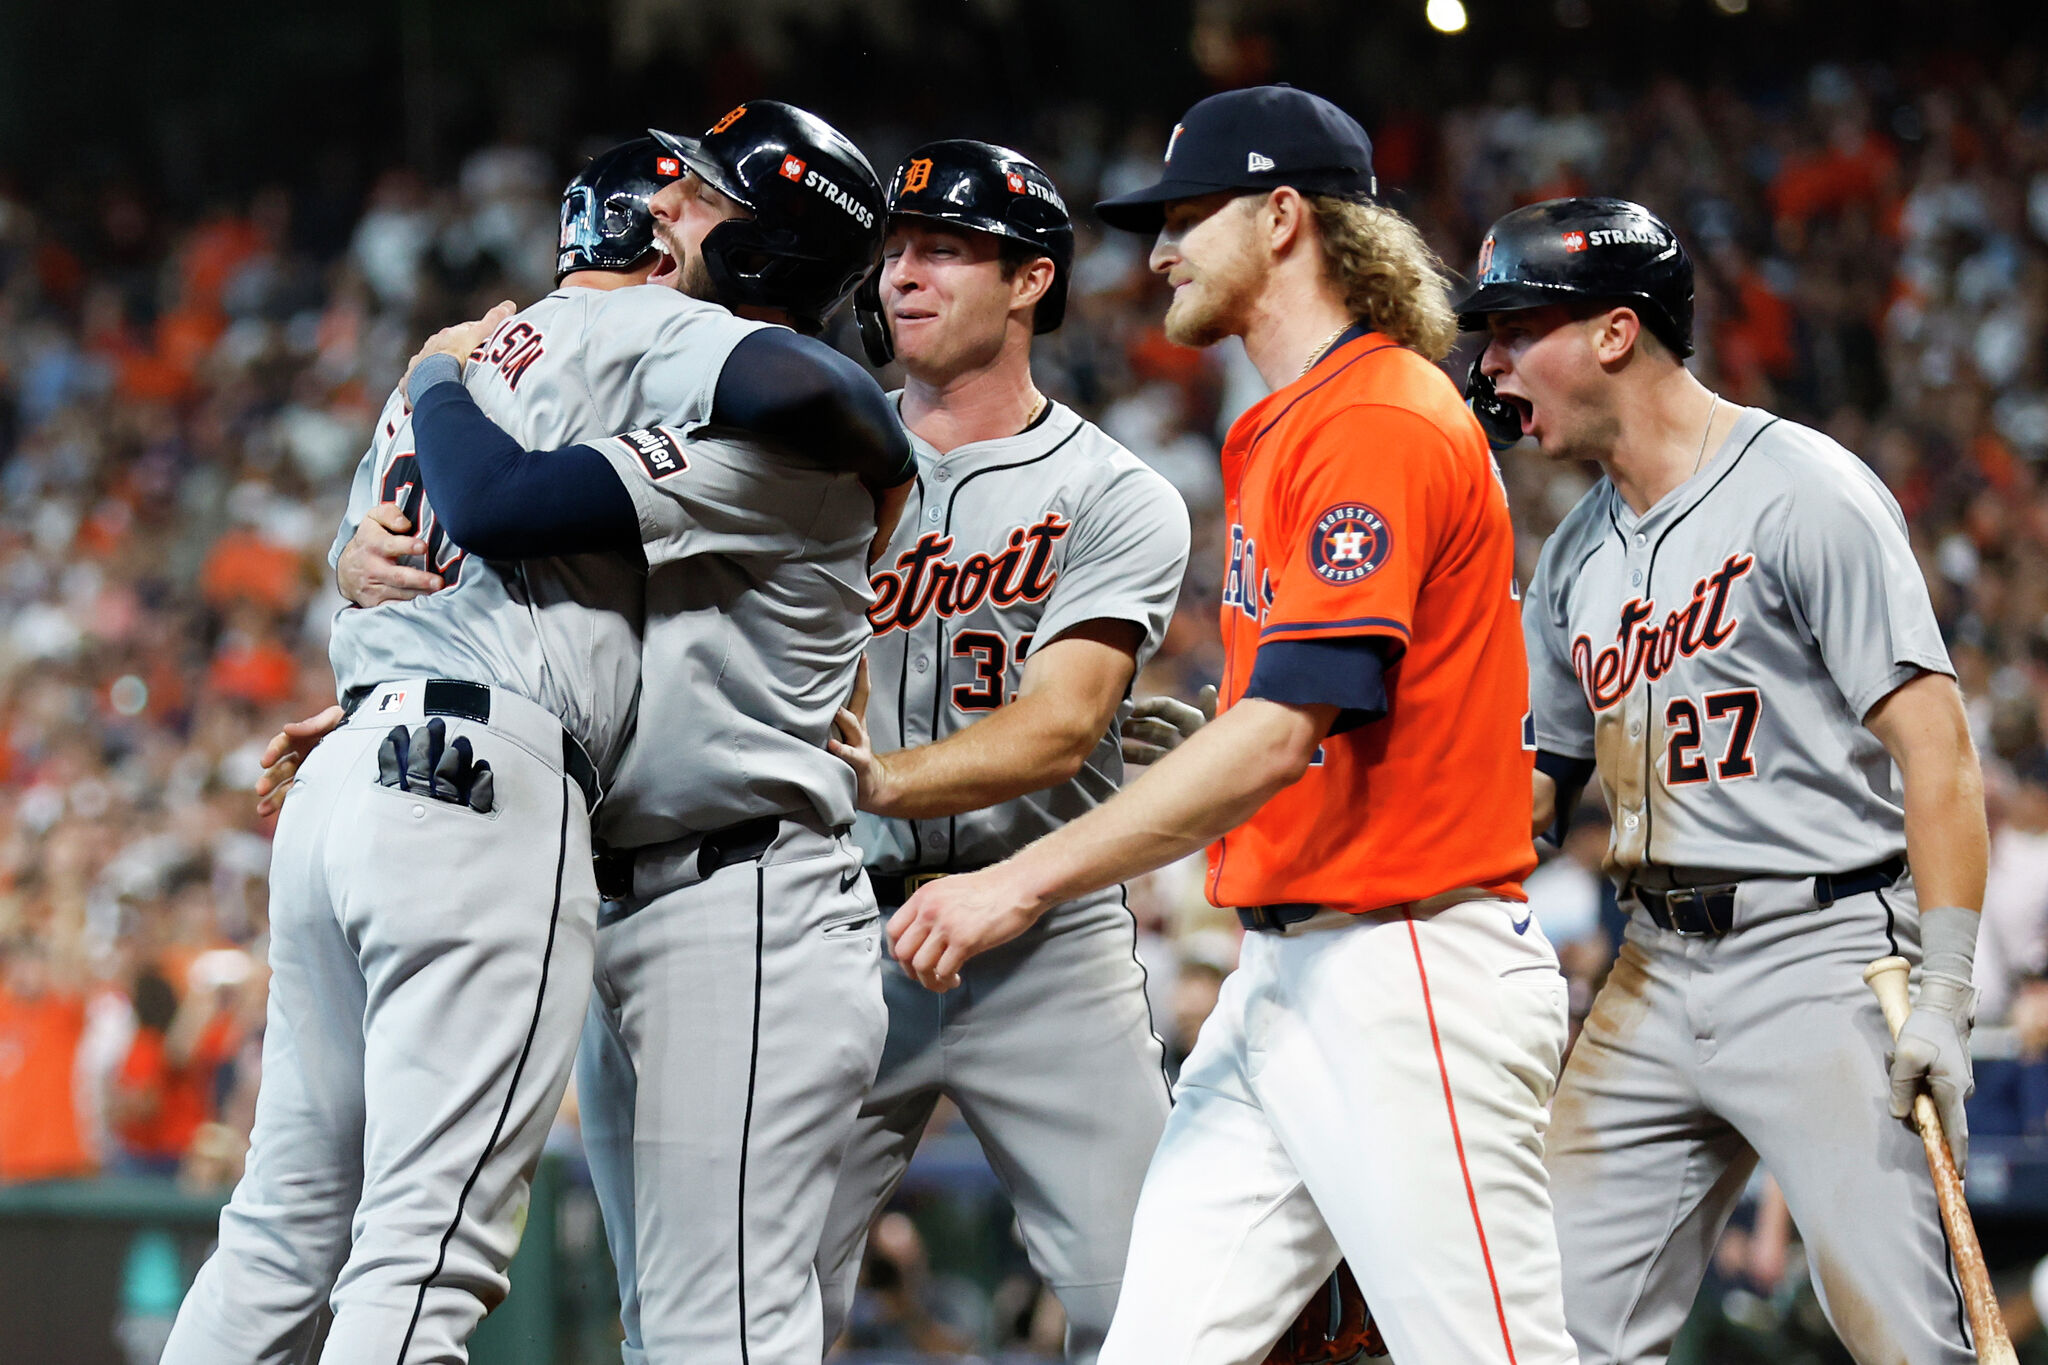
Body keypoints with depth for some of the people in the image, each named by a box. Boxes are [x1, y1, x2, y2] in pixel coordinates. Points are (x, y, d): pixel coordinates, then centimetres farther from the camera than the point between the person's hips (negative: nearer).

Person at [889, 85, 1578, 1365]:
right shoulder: (1287, 432, 19)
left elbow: (1283, 732, -22)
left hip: (1409, 973, -10)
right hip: (1285, 968, 10)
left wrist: (1022, 884, -23)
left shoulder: (1382, 422, -14)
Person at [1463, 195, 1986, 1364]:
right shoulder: (1580, 551, 17)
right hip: (1656, 975, 8)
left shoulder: (1804, 492, -8)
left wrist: (1944, 998, -20)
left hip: (1825, 957, -8)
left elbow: (1937, 748, -13)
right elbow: (1540, 786, 24)